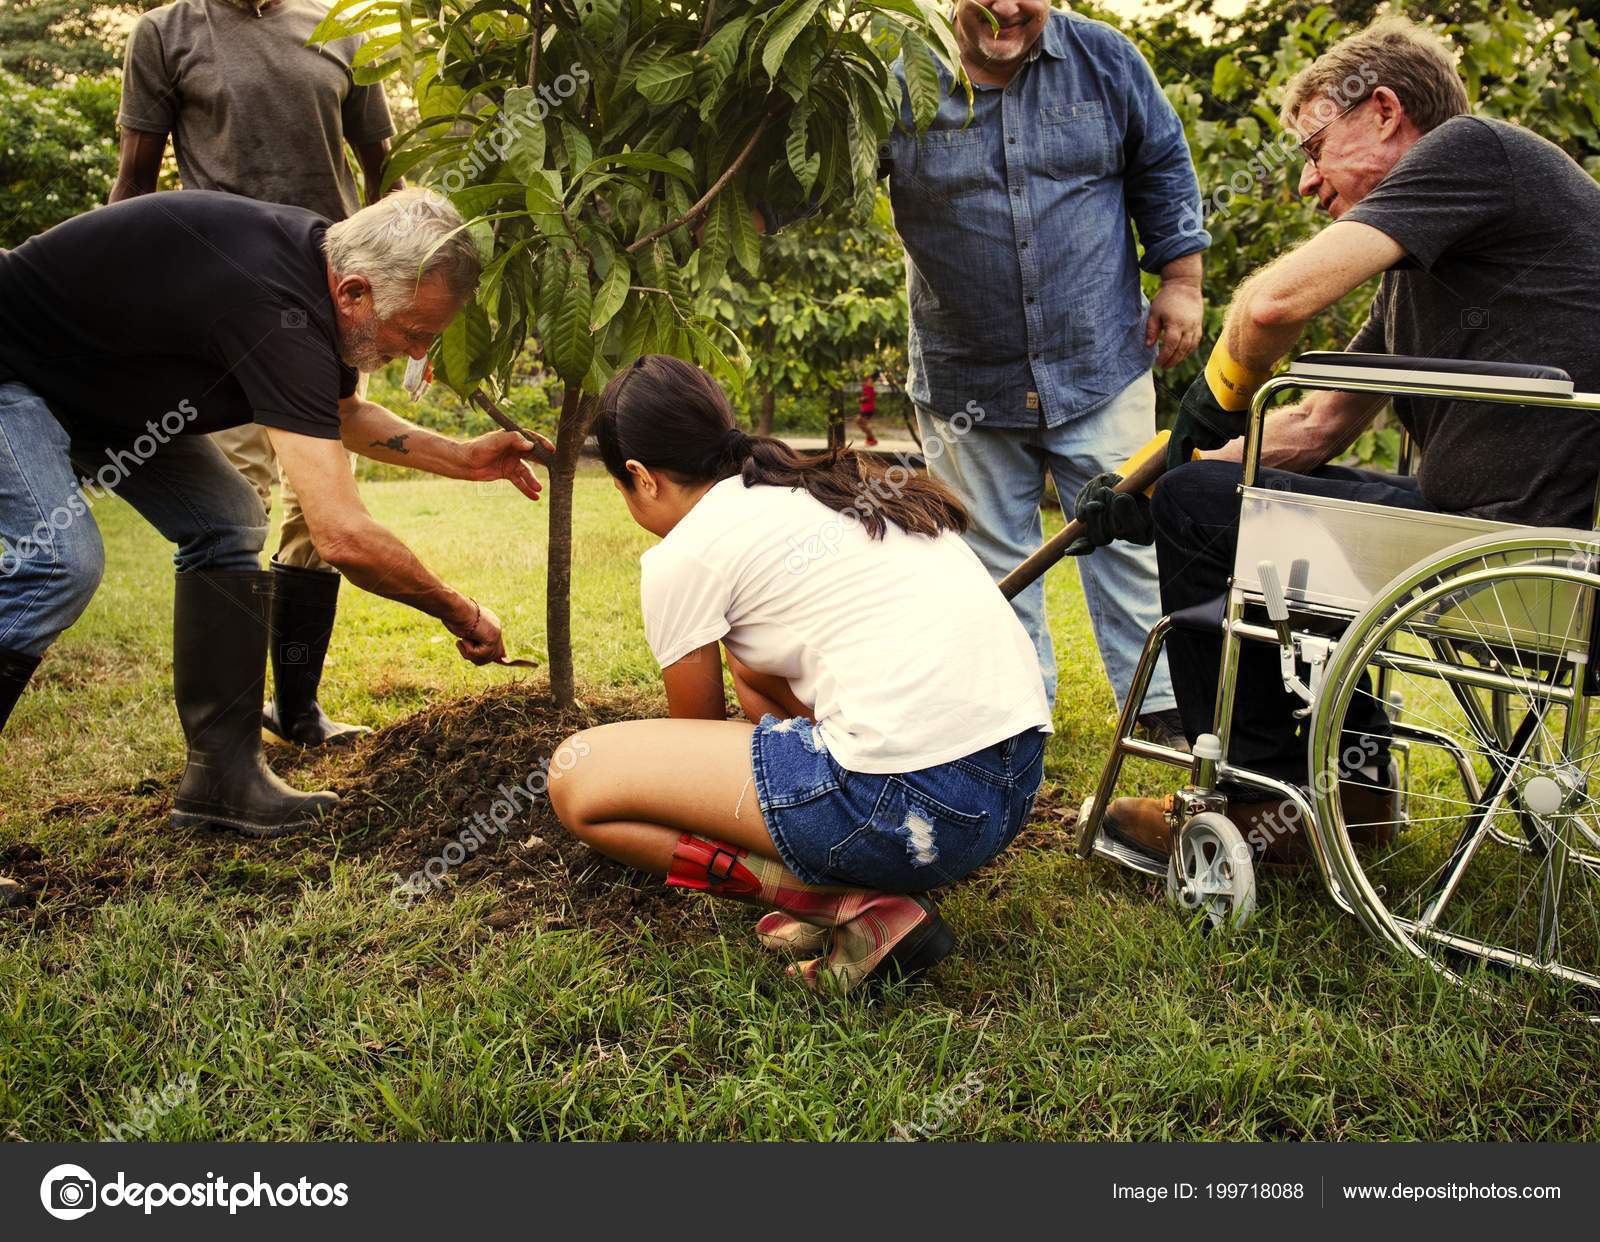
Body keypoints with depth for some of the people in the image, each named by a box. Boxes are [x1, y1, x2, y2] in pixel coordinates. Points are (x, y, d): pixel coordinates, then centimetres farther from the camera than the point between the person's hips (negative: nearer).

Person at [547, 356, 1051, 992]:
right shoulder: (838, 484, 23)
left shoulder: (683, 556, 1)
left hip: (909, 805, -9)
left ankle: (849, 904, -5)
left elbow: (699, 736, 16)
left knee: (578, 776, 3)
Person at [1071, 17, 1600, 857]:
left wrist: (1215, 401, -1)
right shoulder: (1420, 271, 21)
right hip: (1523, 523, 10)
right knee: (1278, 484, 25)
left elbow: (1275, 303, -21)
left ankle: (1261, 799, 8)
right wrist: (1148, 482, 16)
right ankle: (1353, 771, 23)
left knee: (1199, 510, -3)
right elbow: (1316, 427, 22)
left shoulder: (1470, 148, -7)